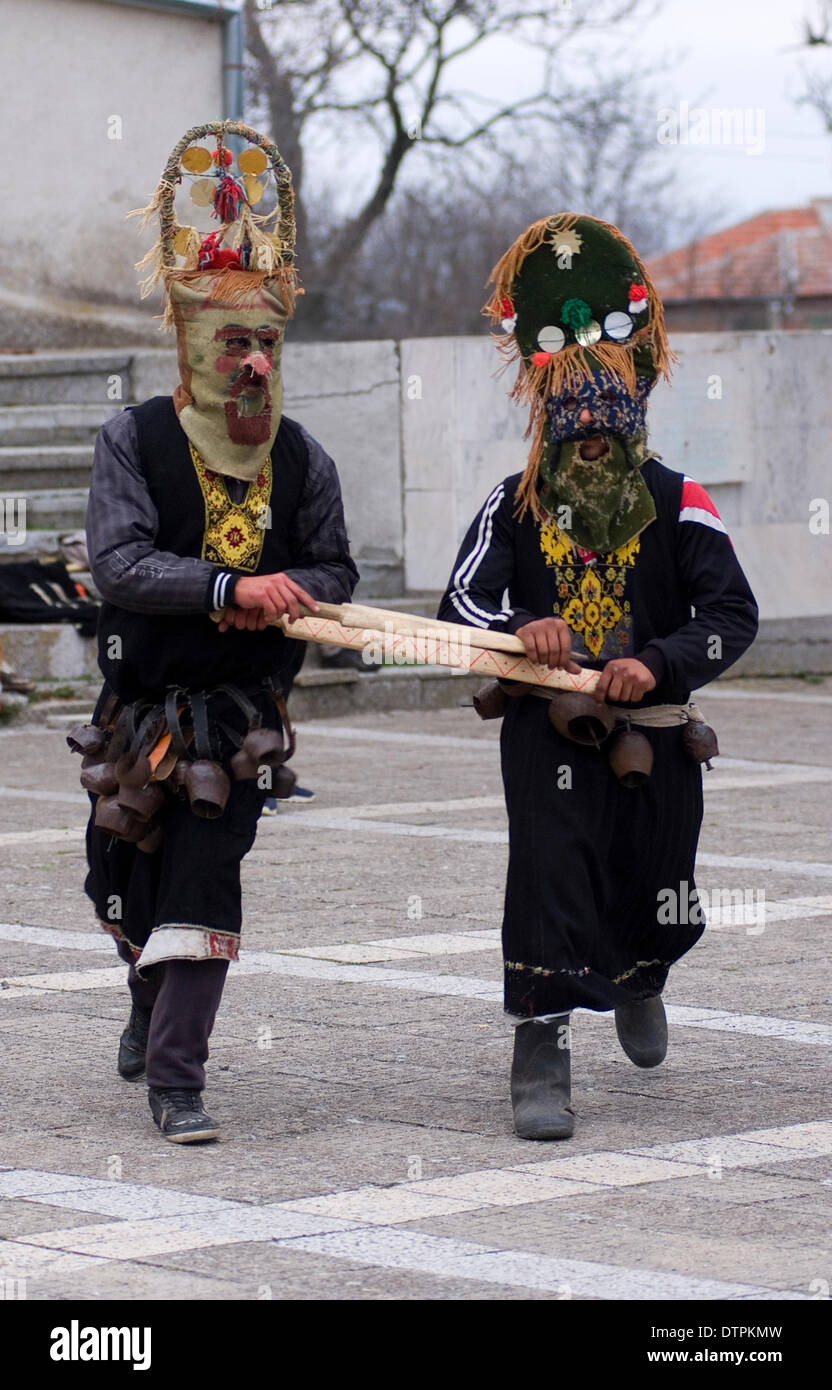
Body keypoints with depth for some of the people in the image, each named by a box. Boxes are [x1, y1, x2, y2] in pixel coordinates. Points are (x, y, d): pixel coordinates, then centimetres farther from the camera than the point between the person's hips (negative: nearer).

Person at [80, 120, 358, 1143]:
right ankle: (154, 1002, 44)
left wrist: (287, 591, -17)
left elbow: (336, 574, 7)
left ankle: (175, 1075, -9)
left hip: (241, 712, 0)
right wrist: (231, 586, -31)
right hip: (139, 705, 0)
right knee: (125, 889, 14)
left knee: (203, 881, -11)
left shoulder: (301, 462, 0)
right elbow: (118, 562, -19)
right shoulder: (134, 441, -8)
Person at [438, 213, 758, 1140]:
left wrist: (658, 664, -24)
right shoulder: (515, 506, 1)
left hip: (654, 734, 1)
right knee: (548, 879, -16)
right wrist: (518, 631, -24)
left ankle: (637, 985, 48)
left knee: (655, 902, 12)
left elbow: (732, 615, -7)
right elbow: (460, 605, -2)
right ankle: (540, 1060, -11)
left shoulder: (675, 507, -1)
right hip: (548, 727, -1)